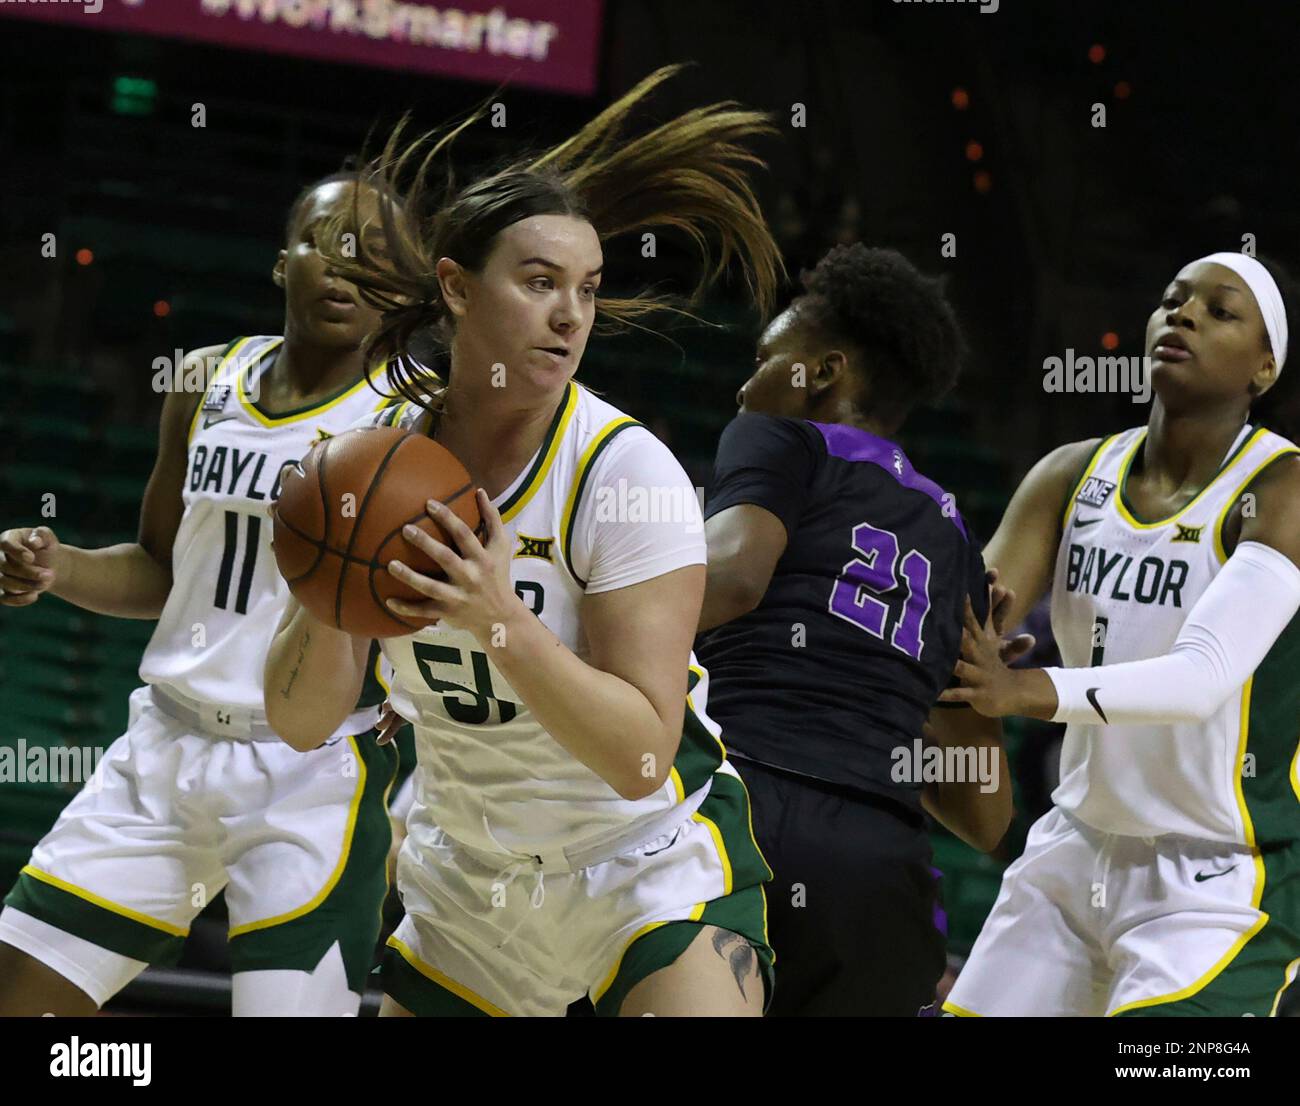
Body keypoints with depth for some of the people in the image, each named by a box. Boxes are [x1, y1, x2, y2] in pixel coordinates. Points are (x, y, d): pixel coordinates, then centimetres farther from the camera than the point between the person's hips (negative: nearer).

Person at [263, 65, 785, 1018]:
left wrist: (500, 618, -34)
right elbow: (299, 724, -3)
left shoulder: (625, 470, -18)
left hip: (651, 859, -4)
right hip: (469, 870, 5)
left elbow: (642, 756, -23)